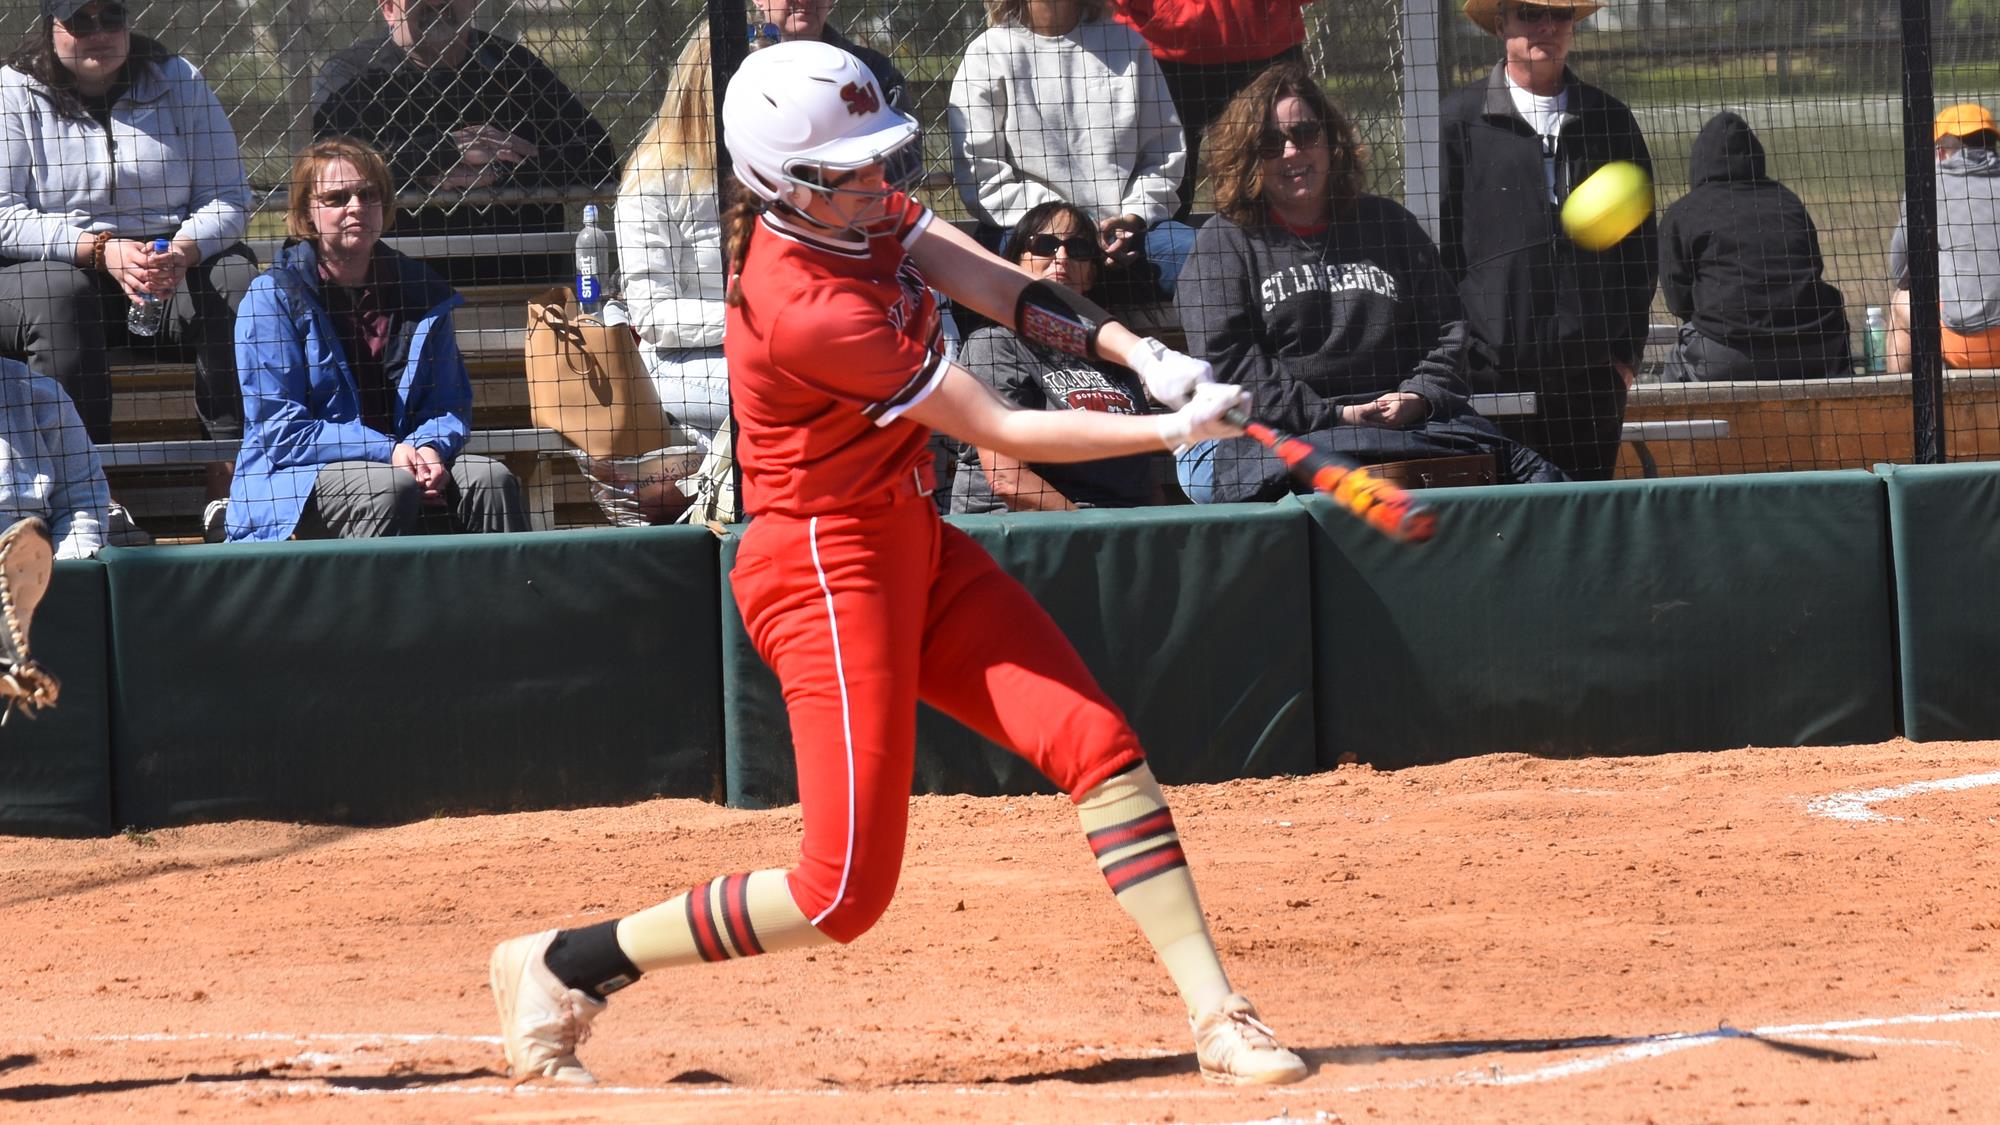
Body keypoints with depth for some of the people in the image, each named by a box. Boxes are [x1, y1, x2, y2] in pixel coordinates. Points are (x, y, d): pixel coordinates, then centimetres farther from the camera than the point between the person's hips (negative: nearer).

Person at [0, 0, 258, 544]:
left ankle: (229, 487, -30)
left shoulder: (179, 83, 7)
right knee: (56, 295, -36)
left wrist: (183, 251, -21)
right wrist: (101, 250, -24)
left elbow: (228, 198, 1)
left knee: (237, 283, -28)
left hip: (171, 272, 2)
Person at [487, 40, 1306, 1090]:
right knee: (848, 890, -9)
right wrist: (1170, 431, -14)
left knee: (1099, 744, -5)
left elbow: (1002, 288, 2)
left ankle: (1218, 1019, -6)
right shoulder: (808, 311, -27)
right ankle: (567, 965, 5)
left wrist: (1139, 352, -13)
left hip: (916, 547, 9)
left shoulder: (856, 209, 0)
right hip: (827, 568, -9)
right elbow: (1003, 431, -21)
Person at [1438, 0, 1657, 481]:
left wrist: (1626, 350, 8)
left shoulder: (1609, 120, 13)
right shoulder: (1459, 120, 4)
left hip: (1593, 369, 3)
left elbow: (1641, 243, 16)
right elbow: (1439, 245, 4)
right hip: (1497, 367, -3)